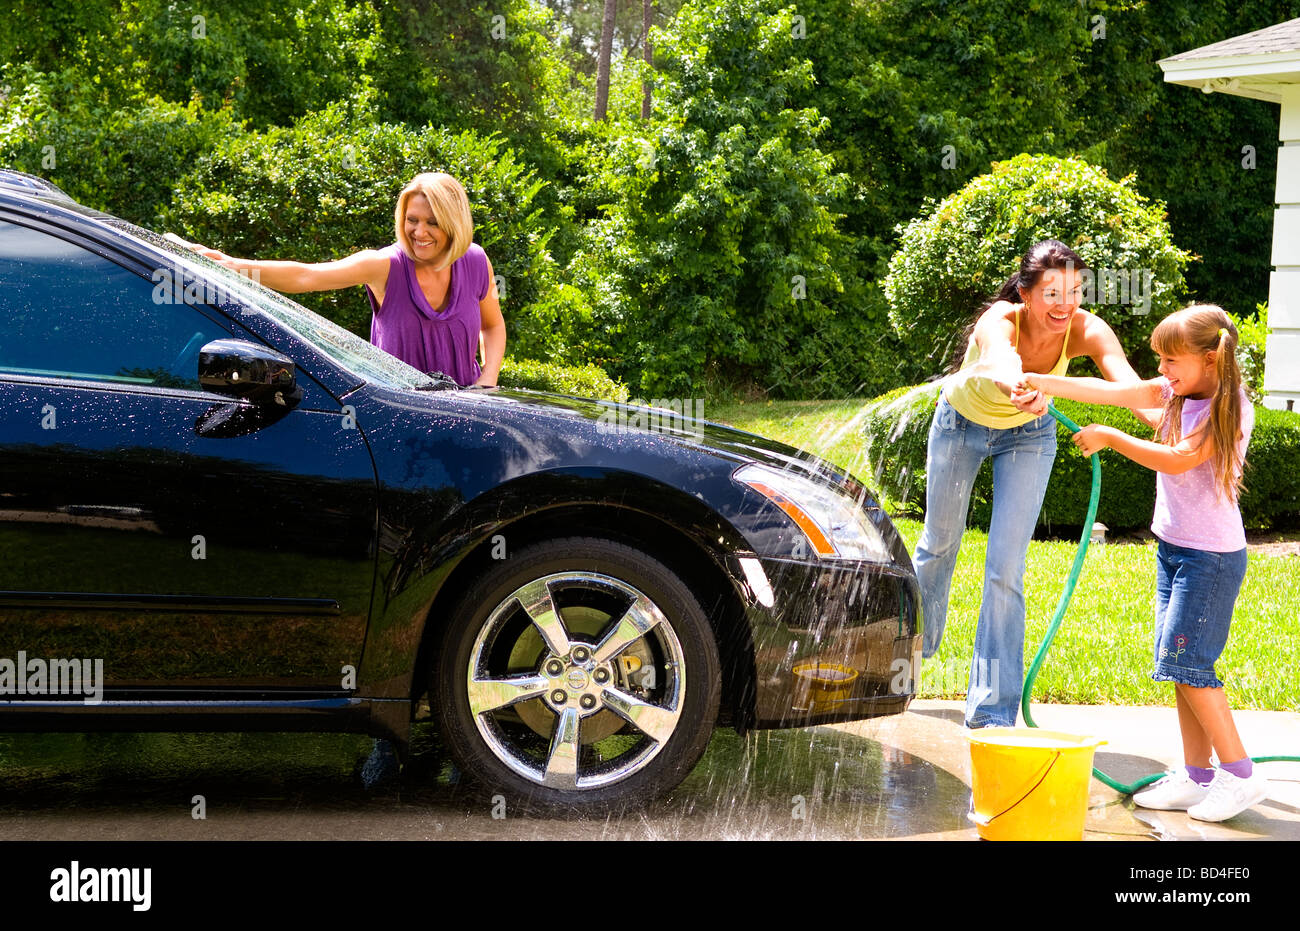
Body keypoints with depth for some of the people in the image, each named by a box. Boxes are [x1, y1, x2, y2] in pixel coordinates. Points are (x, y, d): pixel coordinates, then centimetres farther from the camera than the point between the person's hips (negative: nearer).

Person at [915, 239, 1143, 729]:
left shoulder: (1086, 330, -32)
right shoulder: (999, 322, -39)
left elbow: (1129, 382, -48)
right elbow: (998, 363, -63)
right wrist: (1018, 388, -86)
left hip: (1028, 435, 1)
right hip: (961, 423, -1)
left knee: (1006, 569, -8)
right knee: (940, 541, 19)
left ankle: (993, 713, 1)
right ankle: (914, 642, 48)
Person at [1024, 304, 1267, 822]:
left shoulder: (1230, 409, -15)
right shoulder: (1172, 393, 7)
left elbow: (1178, 460, -23)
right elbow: (1108, 390, 4)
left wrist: (1109, 438, -17)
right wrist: (1035, 381, -1)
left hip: (1212, 555, -8)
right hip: (1173, 547, 8)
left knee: (1186, 661, -10)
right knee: (1181, 665, 8)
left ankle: (1240, 775, -2)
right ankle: (1196, 777, 13)